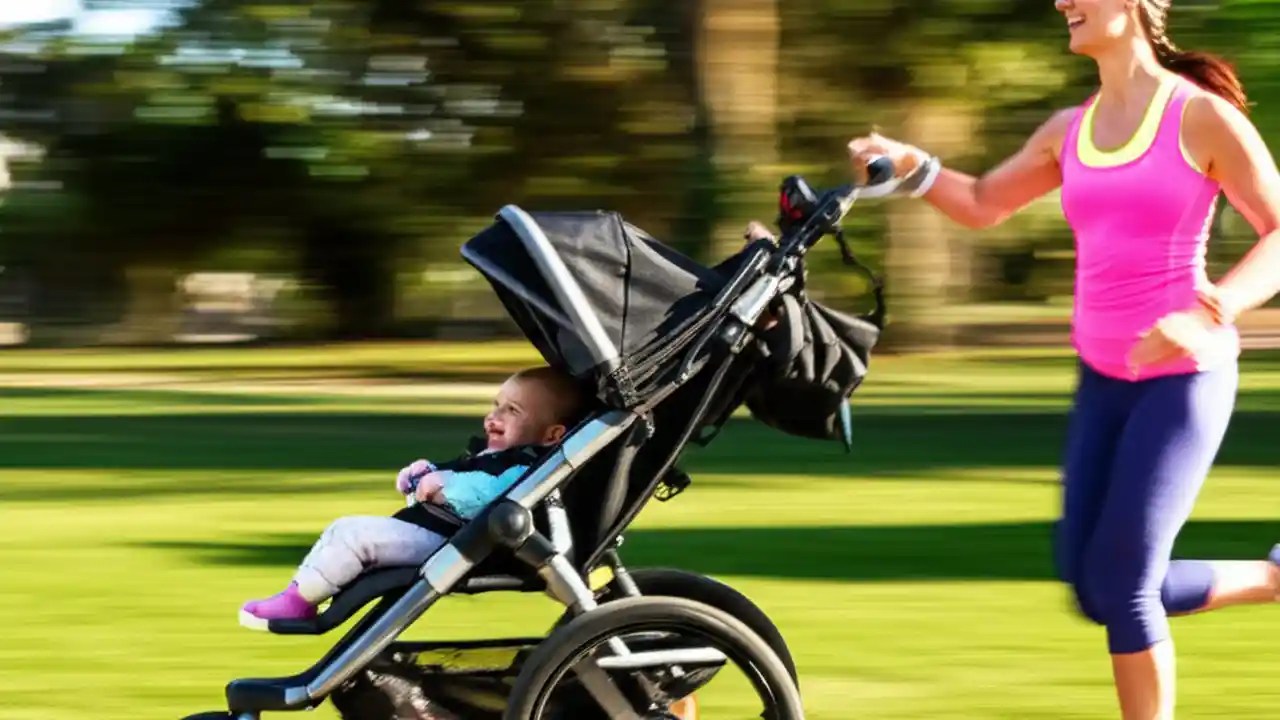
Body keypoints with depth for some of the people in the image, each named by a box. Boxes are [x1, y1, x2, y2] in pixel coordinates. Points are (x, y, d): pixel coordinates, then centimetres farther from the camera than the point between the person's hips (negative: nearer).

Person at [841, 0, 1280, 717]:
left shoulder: (1203, 118, -10)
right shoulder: (1070, 130, 8)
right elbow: (984, 204, 20)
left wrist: (1211, 315, -27)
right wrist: (911, 164, 1)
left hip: (1183, 377, -7)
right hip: (1103, 380, 7)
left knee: (1120, 584, -10)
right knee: (1096, 588, 5)